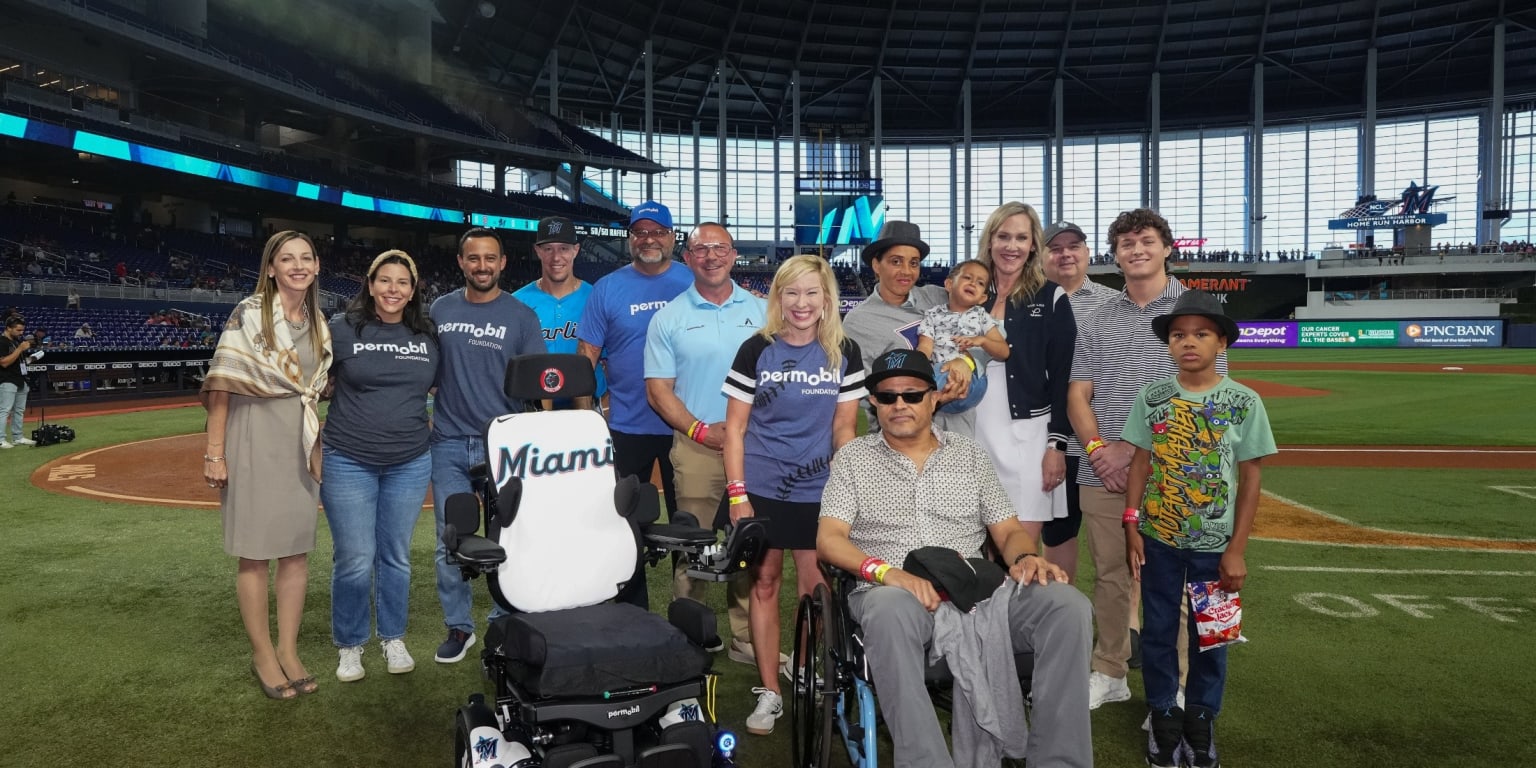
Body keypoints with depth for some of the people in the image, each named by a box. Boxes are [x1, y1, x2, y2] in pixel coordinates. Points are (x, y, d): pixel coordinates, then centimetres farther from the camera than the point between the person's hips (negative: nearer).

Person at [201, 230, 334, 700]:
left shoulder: (319, 324, 9)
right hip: (254, 439, -5)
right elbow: (221, 384, -11)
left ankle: (288, 650, 19)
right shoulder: (249, 314, -9)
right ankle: (262, 654, 14)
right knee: (256, 550, 1)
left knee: (297, 548, 8)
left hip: (301, 443, 5)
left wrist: (318, 445, 15)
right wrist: (214, 452, -14)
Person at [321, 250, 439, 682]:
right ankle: (349, 645, 19)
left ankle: (393, 638, 27)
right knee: (354, 561, -1)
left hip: (410, 464, 3)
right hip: (349, 463, -2)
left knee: (396, 557, 12)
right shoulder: (341, 330, -3)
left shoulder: (427, 337, 5)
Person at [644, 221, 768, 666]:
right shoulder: (670, 317, 5)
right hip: (695, 447, -1)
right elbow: (658, 390, 3)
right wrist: (701, 430, -8)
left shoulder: (761, 310, 9)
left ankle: (747, 638, 17)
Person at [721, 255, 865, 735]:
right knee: (764, 584, 4)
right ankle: (769, 692, 15)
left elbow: (844, 428, 7)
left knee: (815, 590, 4)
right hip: (762, 490, -1)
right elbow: (735, 427, -1)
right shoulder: (756, 350, -2)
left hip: (819, 492, 1)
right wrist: (737, 494, -7)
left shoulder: (844, 353, 2)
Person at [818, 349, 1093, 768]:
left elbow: (1010, 531, 15)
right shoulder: (852, 457, 11)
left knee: (1066, 604, -23)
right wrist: (885, 571, -20)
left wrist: (1025, 557, -10)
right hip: (890, 594, -2)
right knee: (891, 609, -39)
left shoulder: (970, 454, 17)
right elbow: (829, 539, 0)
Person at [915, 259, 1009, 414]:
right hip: (938, 373, 1)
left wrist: (982, 340, -9)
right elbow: (925, 349, 3)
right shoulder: (933, 315, 16)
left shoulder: (981, 316, 17)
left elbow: (1004, 352, 11)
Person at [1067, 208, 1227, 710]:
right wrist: (1097, 447, -7)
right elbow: (1078, 393, 12)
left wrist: (1134, 447, -13)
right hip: (1103, 474, 4)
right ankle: (1109, 674, 23)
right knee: (1109, 574, 10)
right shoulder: (1097, 321, 14)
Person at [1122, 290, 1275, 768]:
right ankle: (1163, 716, 28)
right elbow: (1140, 463, 2)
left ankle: (1201, 720, 29)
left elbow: (1250, 478, -5)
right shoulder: (1152, 398, -3)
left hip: (1214, 543, -1)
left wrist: (1237, 549, -7)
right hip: (1158, 538, 1)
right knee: (1158, 631, 11)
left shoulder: (1244, 402, -7)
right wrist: (1132, 526, -3)